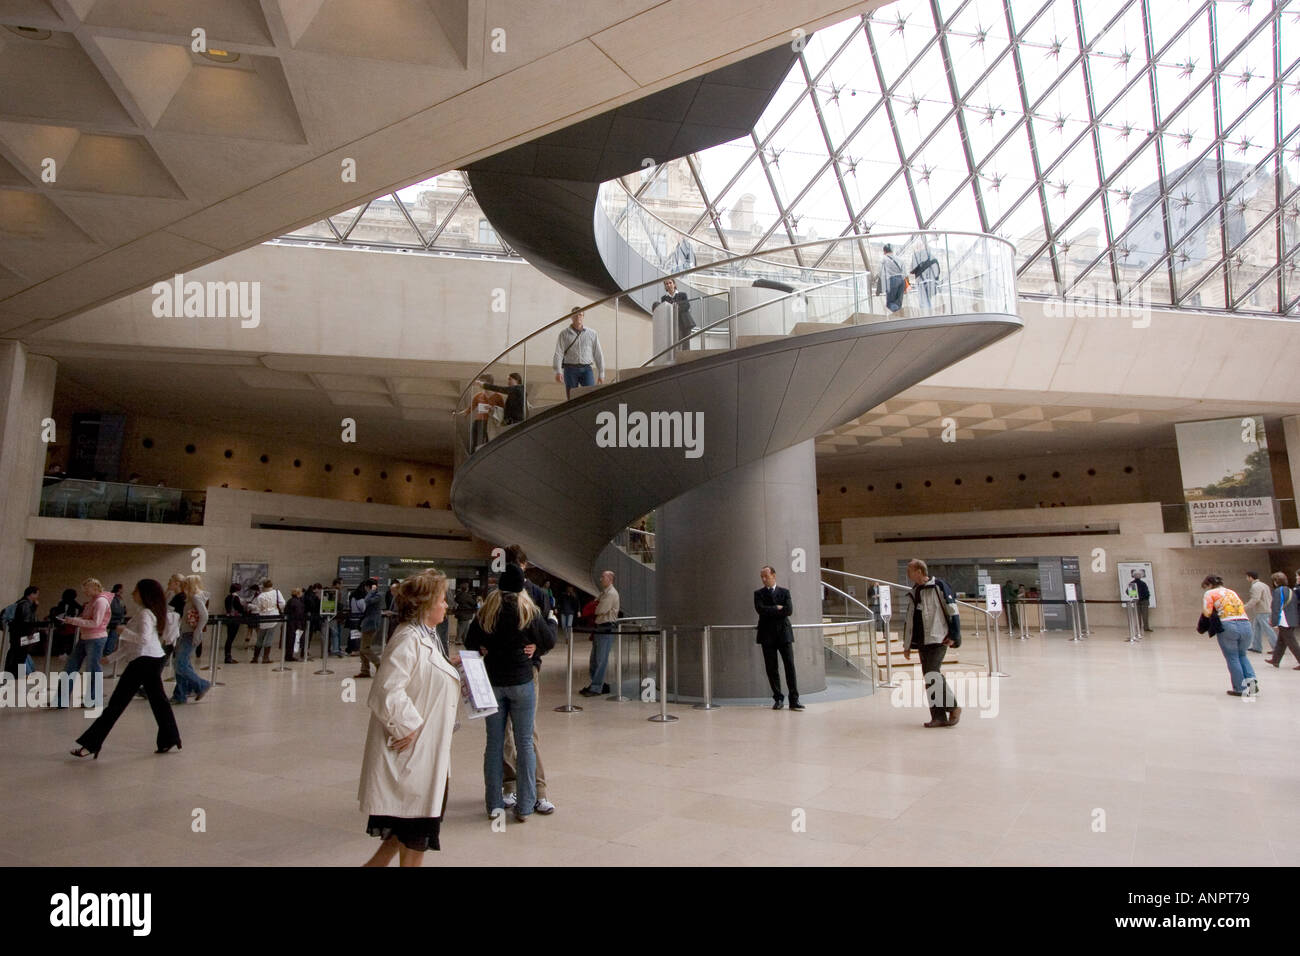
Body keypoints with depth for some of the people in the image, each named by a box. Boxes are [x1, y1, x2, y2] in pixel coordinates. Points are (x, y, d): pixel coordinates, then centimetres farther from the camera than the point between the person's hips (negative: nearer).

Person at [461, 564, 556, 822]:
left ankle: (494, 804, 18)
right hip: (522, 683, -2)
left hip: (492, 683, 3)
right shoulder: (529, 612, -9)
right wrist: (543, 635, 19)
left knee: (494, 743, 11)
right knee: (524, 743, 5)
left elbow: (470, 643, 6)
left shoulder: (485, 612, -2)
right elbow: (550, 641, 0)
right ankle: (524, 807, 9)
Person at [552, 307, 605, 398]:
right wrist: (558, 371, -16)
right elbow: (558, 353, -3)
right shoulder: (564, 333, 6)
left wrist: (601, 374, 7)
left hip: (587, 369, 1)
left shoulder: (592, 333, 10)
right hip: (570, 369, 0)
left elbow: (598, 354, 11)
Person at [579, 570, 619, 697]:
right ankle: (599, 684, 21)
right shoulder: (603, 593, 18)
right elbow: (594, 607, 18)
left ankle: (596, 688, -4)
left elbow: (600, 610, -17)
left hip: (606, 628, -10)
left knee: (601, 660, -6)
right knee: (594, 659, 13)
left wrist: (593, 608, 3)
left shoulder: (611, 593, -12)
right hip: (599, 628, 10)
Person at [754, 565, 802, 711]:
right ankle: (778, 699, 13)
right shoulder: (758, 593, 8)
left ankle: (794, 700, 0)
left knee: (790, 666, -4)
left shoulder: (784, 592, 9)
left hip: (784, 633, 0)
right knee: (771, 669, 2)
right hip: (767, 635, 0)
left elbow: (789, 610, -7)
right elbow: (760, 609, -11)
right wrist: (778, 608, -8)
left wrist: (770, 612, -7)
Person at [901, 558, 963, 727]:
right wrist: (907, 645, 19)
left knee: (933, 674, -15)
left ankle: (953, 707, 3)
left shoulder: (939, 585, -5)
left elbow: (952, 610, -7)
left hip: (938, 639, -7)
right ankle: (939, 716, 10)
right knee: (929, 678, 5)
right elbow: (908, 620, 19)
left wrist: (954, 635, -10)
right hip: (922, 642, 7)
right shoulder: (913, 593, 15)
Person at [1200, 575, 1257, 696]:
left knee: (1232, 658, 5)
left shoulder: (1210, 593, 4)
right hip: (1245, 624, 6)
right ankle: (1251, 679, 3)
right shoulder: (1232, 592, 23)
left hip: (1228, 626, -5)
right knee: (1242, 655, 23)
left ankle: (1240, 689, 7)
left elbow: (1207, 612, -5)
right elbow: (1242, 607, 19)